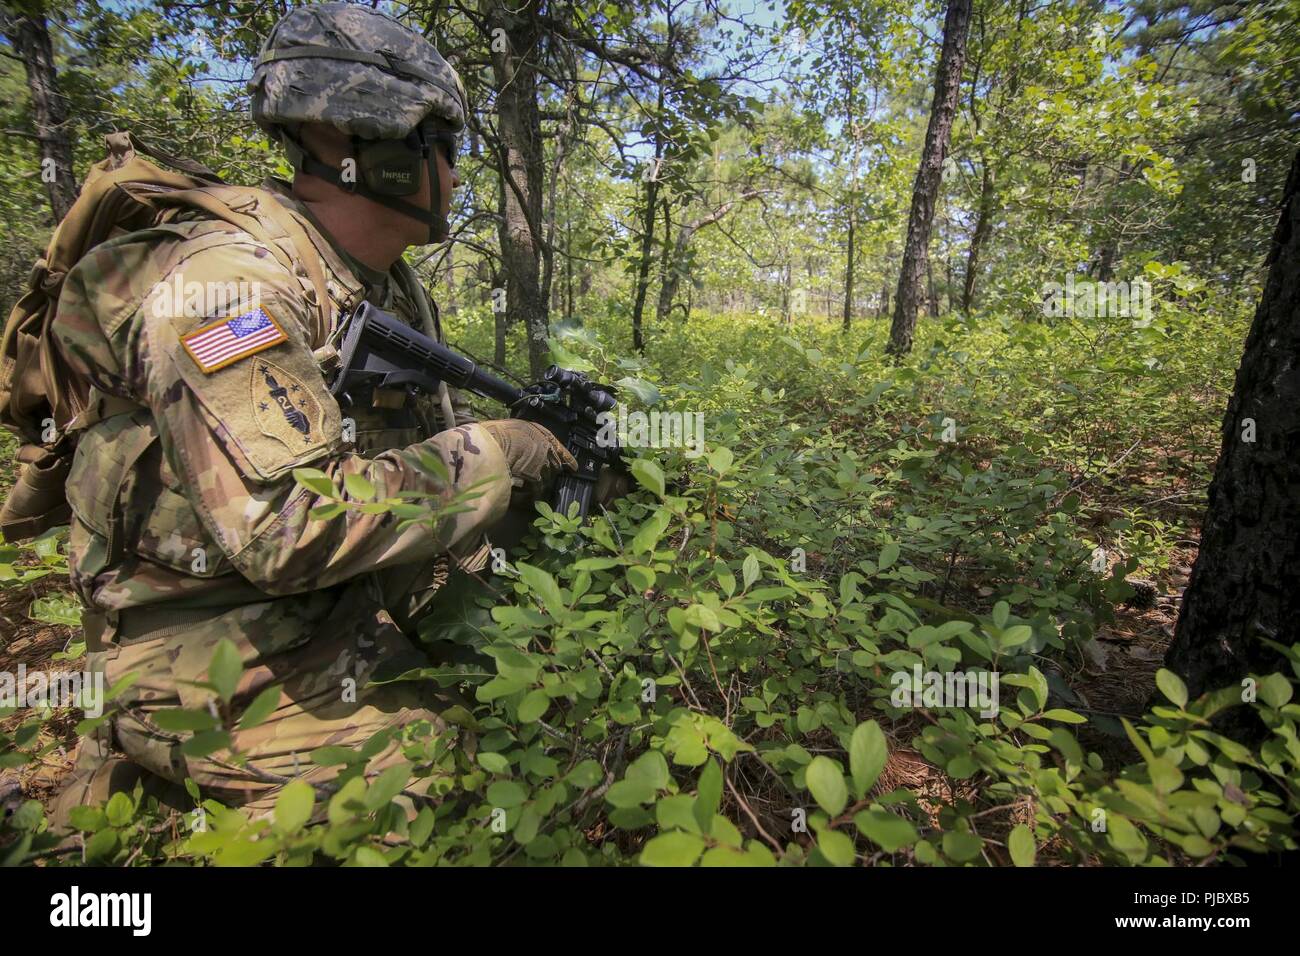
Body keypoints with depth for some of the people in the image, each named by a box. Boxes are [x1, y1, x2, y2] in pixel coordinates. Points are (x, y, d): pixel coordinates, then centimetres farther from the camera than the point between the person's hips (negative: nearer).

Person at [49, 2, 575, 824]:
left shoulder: (397, 291, 6)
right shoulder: (230, 276, -21)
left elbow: (430, 436, 15)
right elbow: (287, 526, -30)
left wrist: (565, 437, 0)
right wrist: (491, 456, -22)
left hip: (354, 625, 8)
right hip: (233, 667, -8)